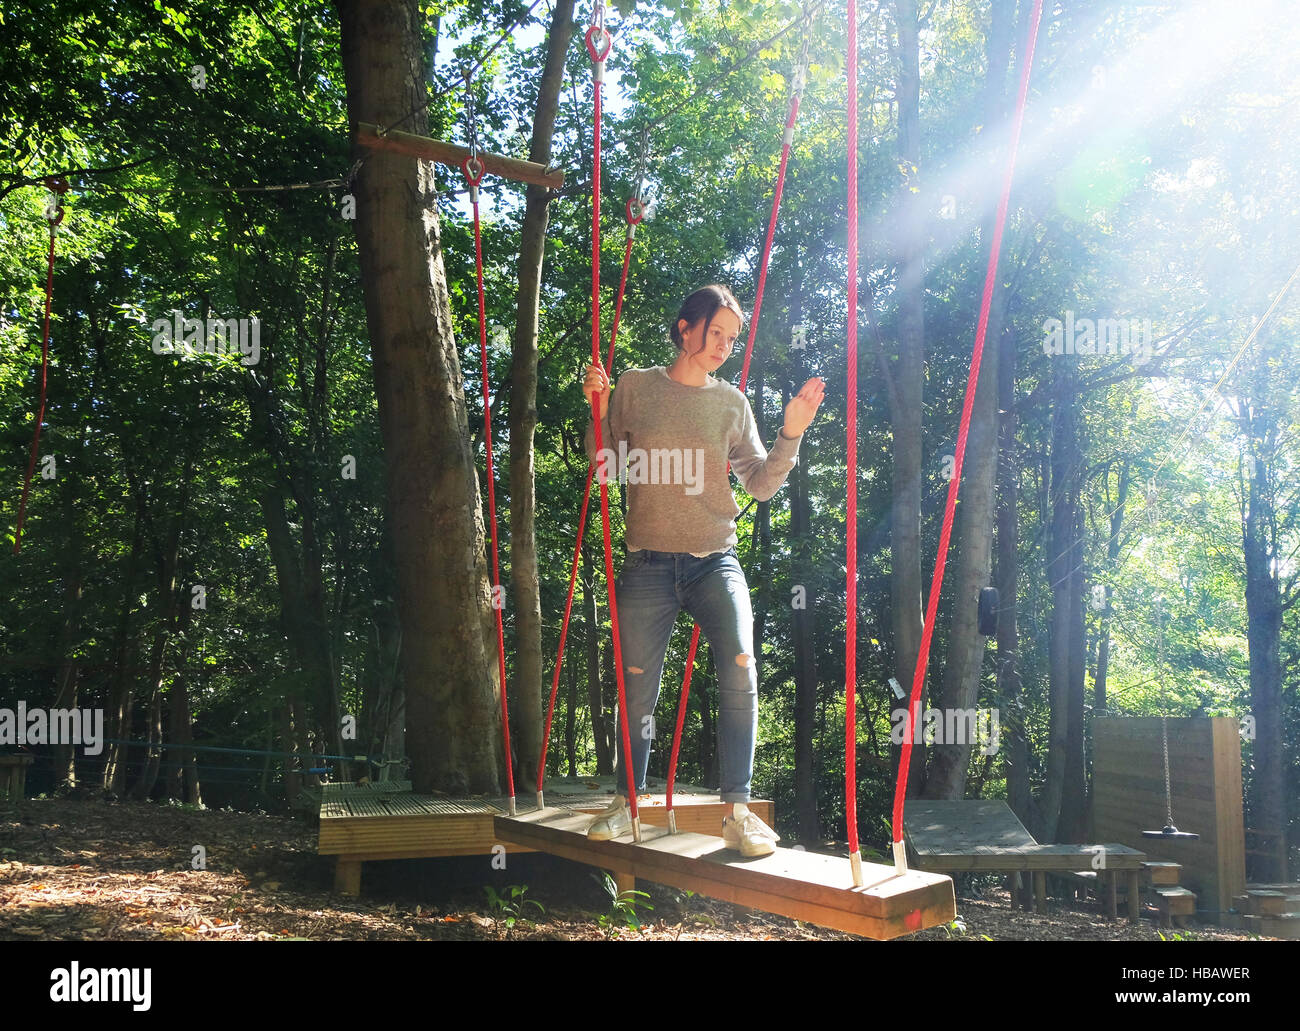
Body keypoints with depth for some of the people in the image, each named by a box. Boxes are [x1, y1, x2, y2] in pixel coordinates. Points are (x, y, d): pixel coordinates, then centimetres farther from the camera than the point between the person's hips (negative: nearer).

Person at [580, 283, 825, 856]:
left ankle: (738, 812, -10)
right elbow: (605, 467, 9)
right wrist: (598, 410, -5)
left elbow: (760, 485, 7)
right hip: (648, 566, 0)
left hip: (715, 561, 1)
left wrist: (791, 434, -5)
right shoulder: (634, 387, 6)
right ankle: (626, 802, 21)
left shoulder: (732, 402, 9)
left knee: (740, 670, -17)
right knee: (637, 687, 4)